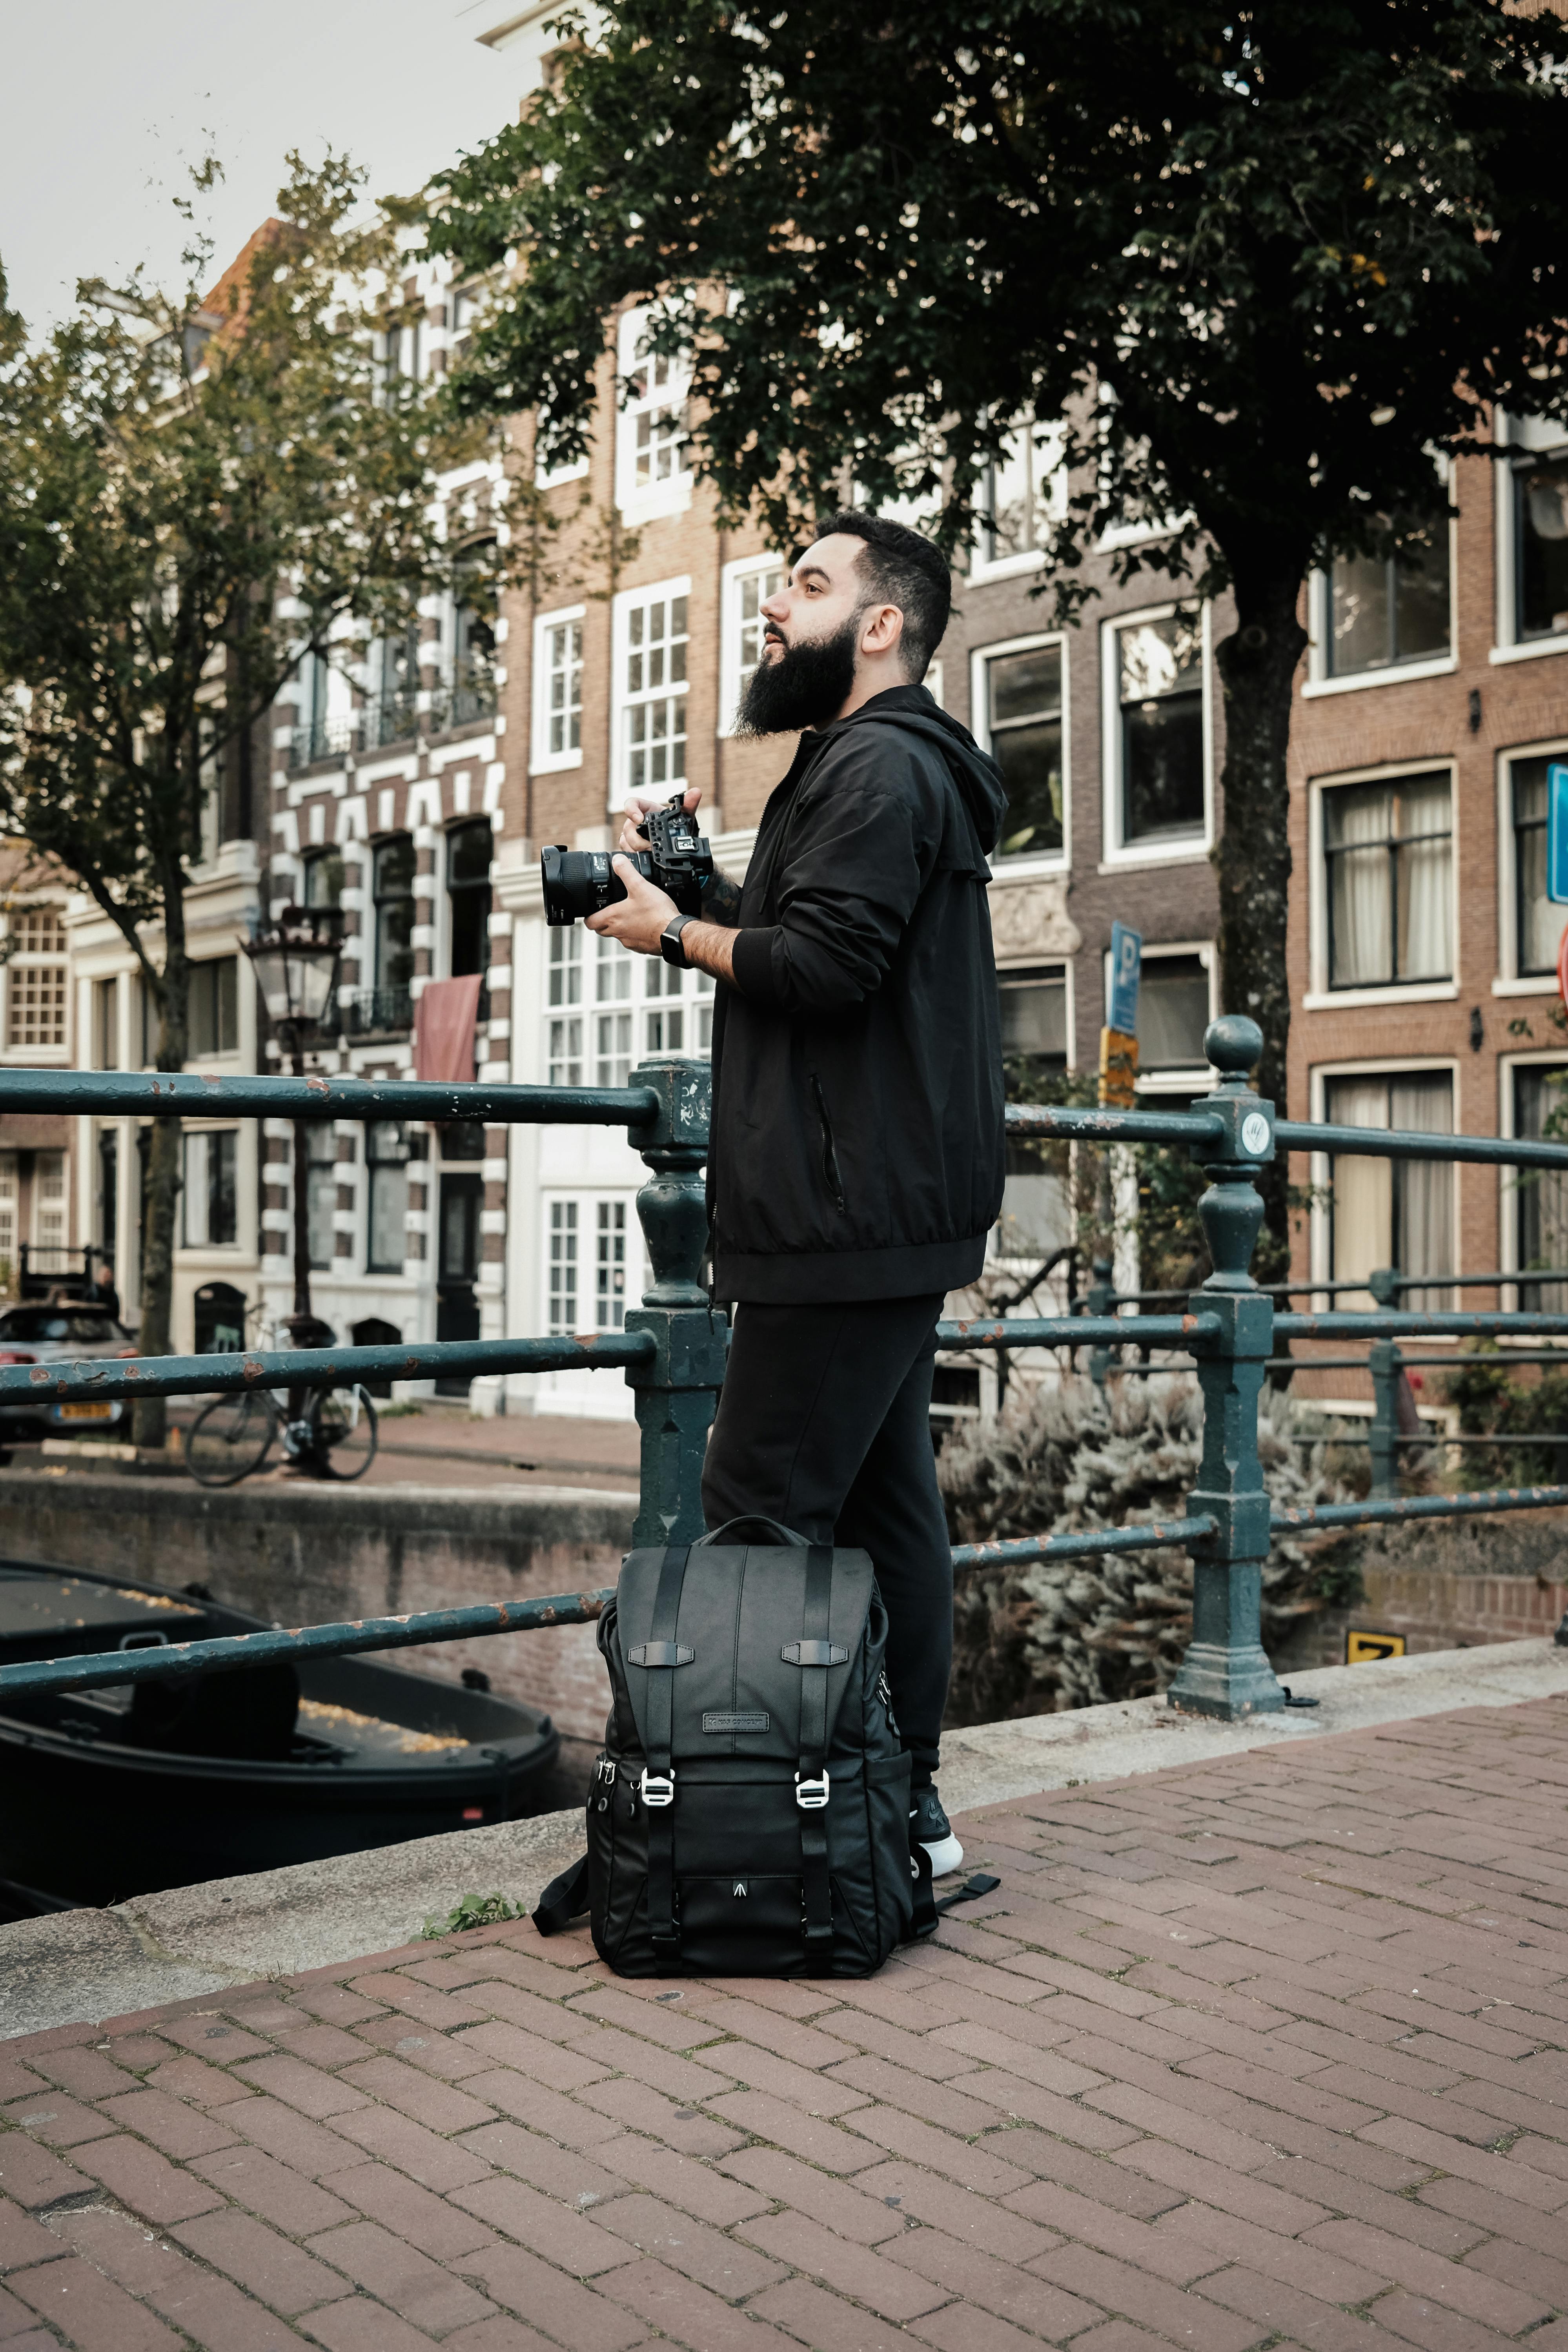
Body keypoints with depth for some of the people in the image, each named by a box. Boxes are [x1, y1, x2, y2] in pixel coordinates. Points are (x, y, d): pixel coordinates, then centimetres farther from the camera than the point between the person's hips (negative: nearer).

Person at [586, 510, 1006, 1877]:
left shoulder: (879, 766, -10)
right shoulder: (893, 765, 24)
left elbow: (824, 961, -21)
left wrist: (673, 931, -7)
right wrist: (705, 888, 10)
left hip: (845, 1214, -11)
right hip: (895, 1210, 11)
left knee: (763, 1520, -8)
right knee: (885, 1501, 12)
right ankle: (902, 1803, 20)